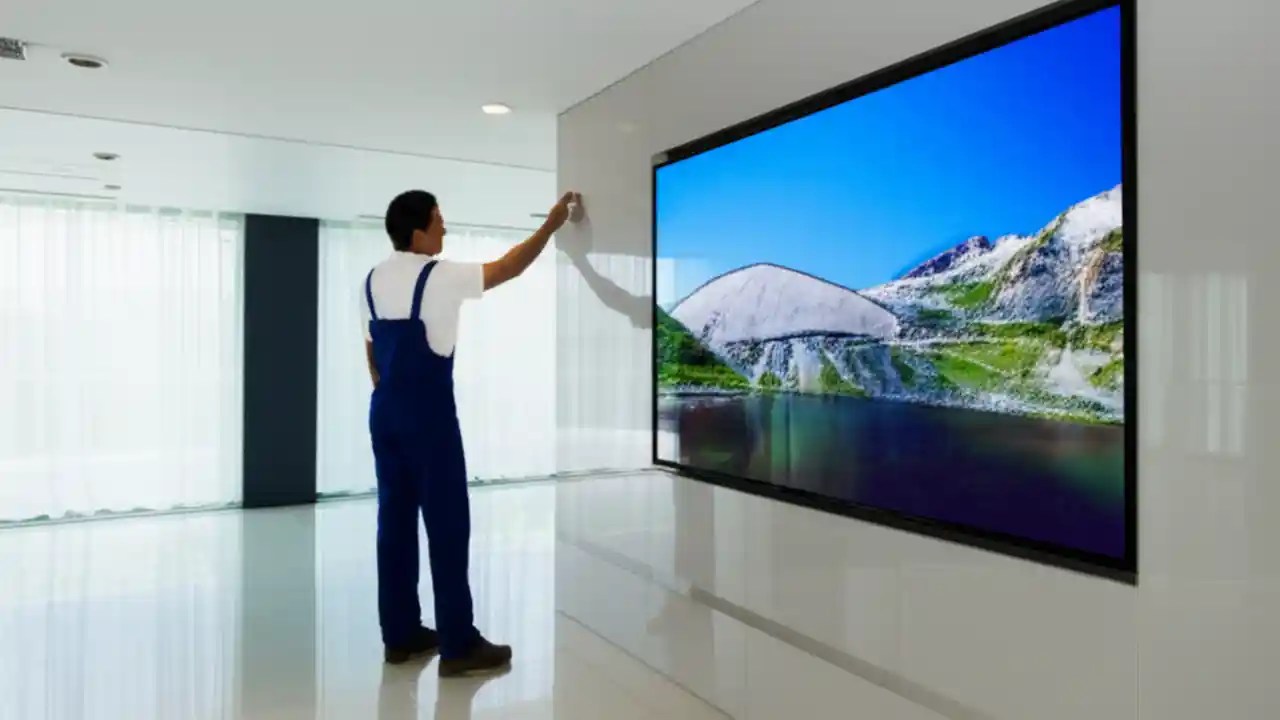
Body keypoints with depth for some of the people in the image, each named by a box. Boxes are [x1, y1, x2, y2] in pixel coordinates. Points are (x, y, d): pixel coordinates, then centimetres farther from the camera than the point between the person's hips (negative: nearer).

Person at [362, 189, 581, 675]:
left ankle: (400, 635, 20)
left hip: (385, 409, 8)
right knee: (447, 522, -2)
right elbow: (508, 268, -4)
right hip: (428, 410, -8)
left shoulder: (373, 280, 10)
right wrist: (552, 225, 6)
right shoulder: (439, 276, -12)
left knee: (395, 518, 11)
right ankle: (458, 645, 4)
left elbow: (371, 351, 14)